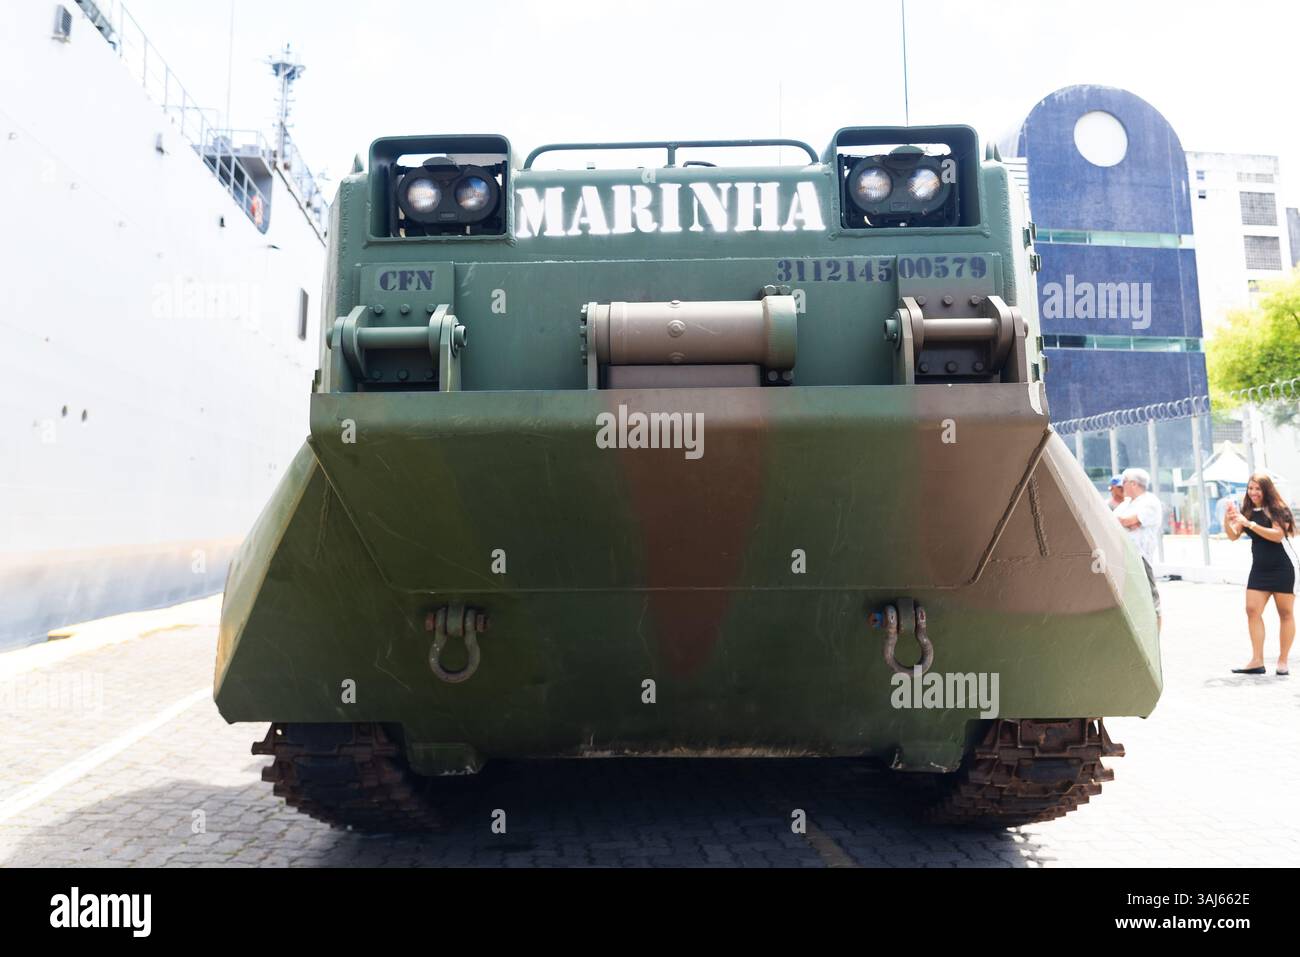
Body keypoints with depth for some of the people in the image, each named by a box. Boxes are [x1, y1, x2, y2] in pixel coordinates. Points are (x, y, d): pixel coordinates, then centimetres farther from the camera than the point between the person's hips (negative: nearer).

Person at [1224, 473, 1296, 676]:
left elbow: (1278, 535, -21)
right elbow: (1234, 536, 2)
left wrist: (1250, 524, -26)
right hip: (1259, 570, 5)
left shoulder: (1277, 510, -9)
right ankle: (1257, 661, -5)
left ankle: (1282, 661, 9)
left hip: (1281, 570, -5)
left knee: (1285, 613, 3)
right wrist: (1228, 521, -17)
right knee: (1252, 609, -5)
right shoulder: (1247, 512, 5)